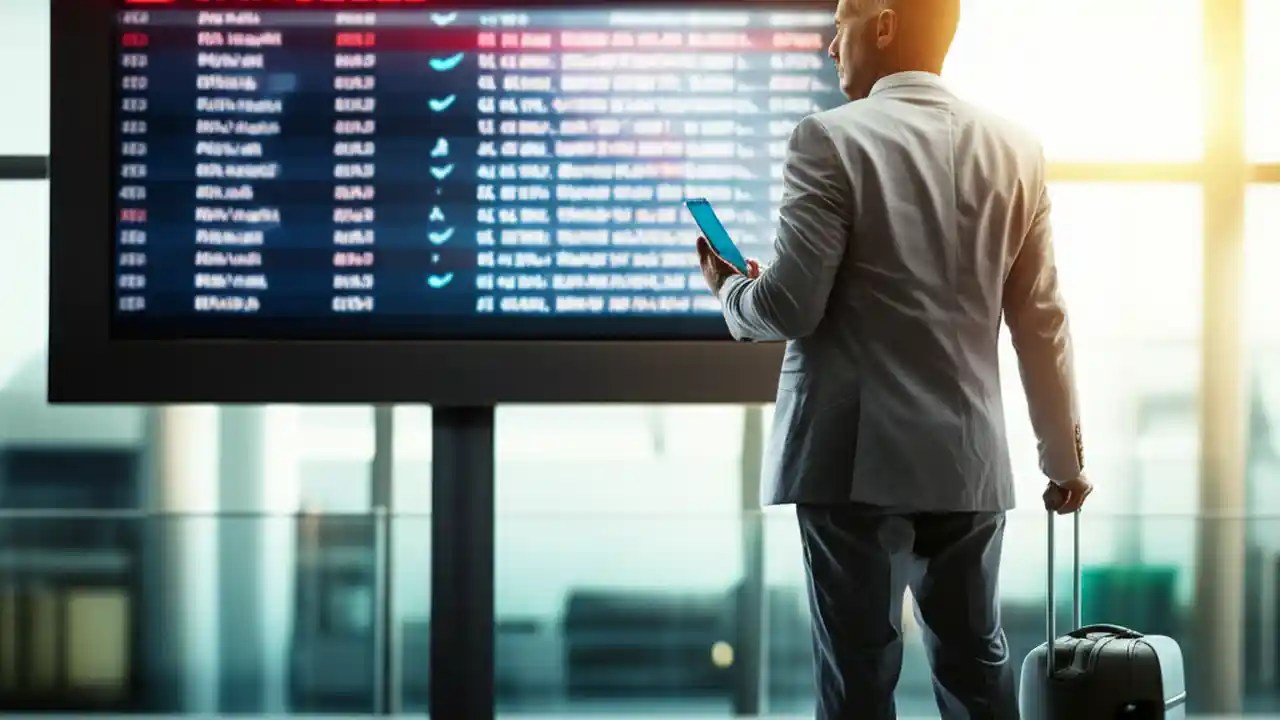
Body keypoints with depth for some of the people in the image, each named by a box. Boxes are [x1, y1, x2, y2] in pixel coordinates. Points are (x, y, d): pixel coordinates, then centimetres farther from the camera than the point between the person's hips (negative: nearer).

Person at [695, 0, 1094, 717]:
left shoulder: (832, 139, -10)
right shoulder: (1015, 148, 5)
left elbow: (792, 306, -13)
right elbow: (1042, 322, 7)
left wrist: (730, 288, 9)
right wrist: (1066, 455, 16)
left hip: (858, 456, -4)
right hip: (970, 456, 5)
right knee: (976, 660, 15)